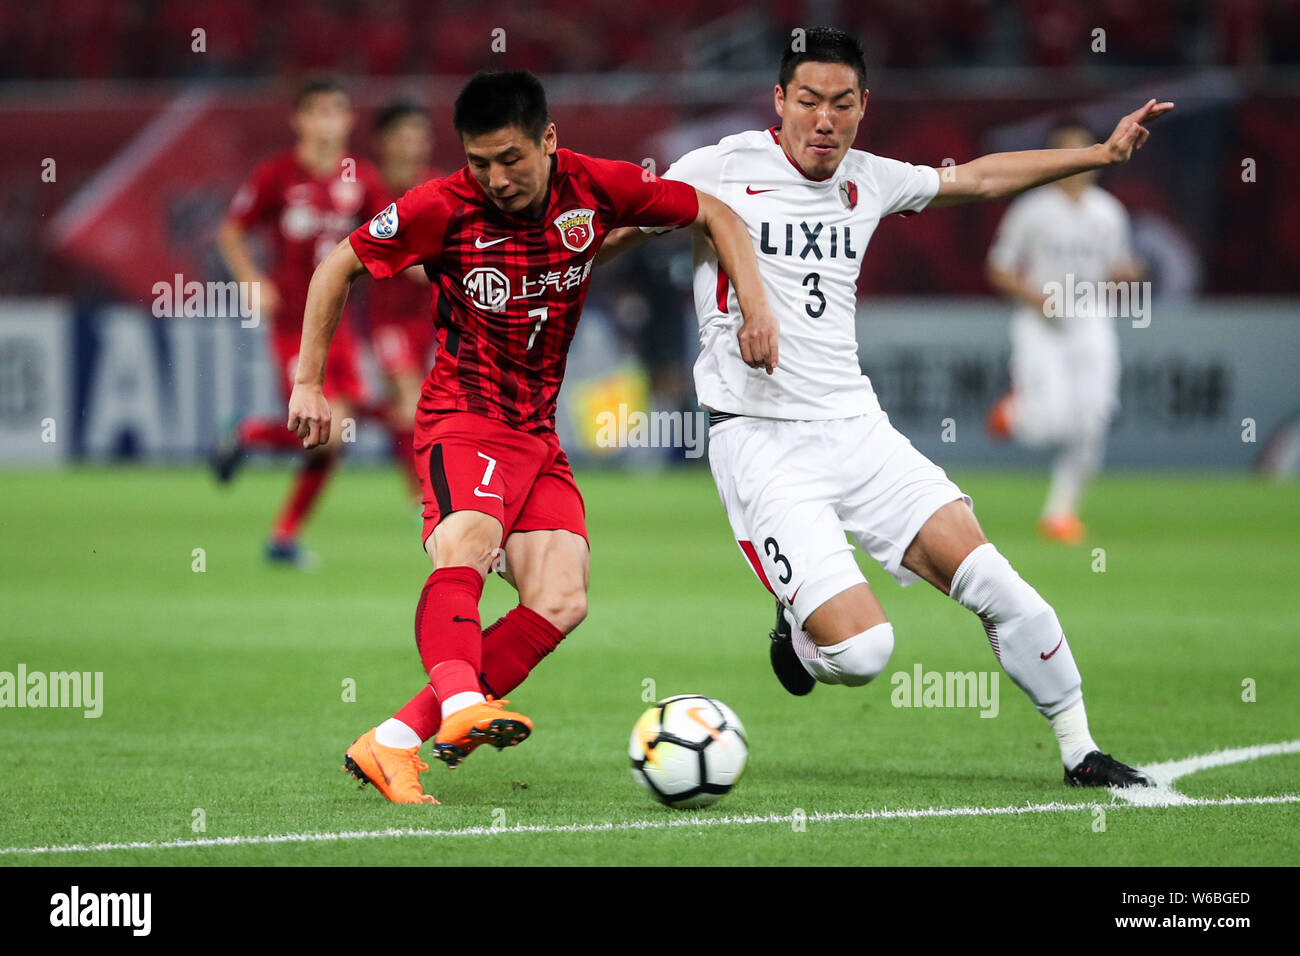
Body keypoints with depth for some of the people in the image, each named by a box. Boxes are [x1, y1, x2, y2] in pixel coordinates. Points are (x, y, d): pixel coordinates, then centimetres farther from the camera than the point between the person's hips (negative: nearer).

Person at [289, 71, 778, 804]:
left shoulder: (594, 189, -4)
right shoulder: (445, 209, -12)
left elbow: (714, 215, 8)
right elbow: (340, 268, 1)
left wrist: (756, 307, -4)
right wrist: (309, 383, -1)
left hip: (538, 431, 4)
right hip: (466, 417, -4)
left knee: (561, 603, -13)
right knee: (469, 540, -35)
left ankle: (393, 745, -16)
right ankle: (461, 704, -57)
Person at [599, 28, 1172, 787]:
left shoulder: (867, 181, 10)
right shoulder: (721, 170, -5)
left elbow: (978, 178, 25)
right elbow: (614, 236, 7)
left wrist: (1103, 153, 25)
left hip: (857, 430, 5)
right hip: (760, 441, -5)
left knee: (993, 581, -9)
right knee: (861, 651, -19)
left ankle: (1080, 751, 8)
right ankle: (801, 633, 18)